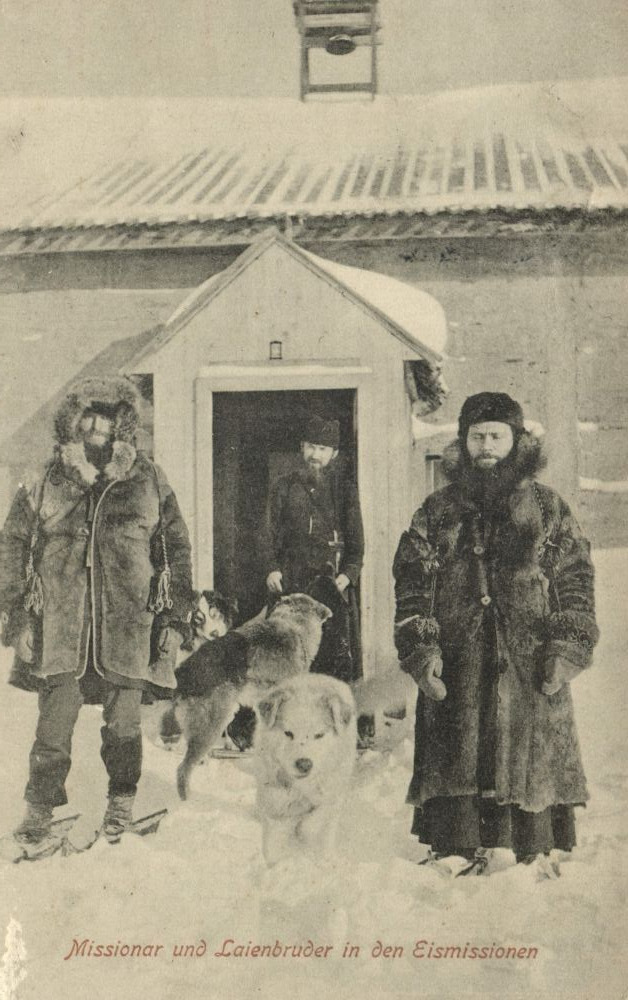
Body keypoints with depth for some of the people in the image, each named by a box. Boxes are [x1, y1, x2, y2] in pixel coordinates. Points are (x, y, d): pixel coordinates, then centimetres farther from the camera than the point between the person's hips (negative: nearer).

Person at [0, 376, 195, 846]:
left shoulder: (148, 481, 6)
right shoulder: (44, 482, 6)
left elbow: (177, 548, 8)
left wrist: (176, 617, 4)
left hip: (127, 625, 0)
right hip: (59, 626, 0)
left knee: (123, 724, 7)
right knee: (54, 723, 4)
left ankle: (122, 803, 28)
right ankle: (40, 807, 21)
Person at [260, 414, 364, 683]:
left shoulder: (345, 489, 10)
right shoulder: (285, 487, 15)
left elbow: (356, 542, 8)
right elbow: (270, 534, 12)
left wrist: (348, 574, -7)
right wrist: (271, 569, -4)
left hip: (333, 583, -1)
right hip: (291, 584, 1)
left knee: (338, 650, -9)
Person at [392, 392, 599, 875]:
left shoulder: (549, 508, 8)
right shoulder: (437, 511, 10)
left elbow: (576, 581, 6)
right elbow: (412, 585, 6)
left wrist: (569, 649, -4)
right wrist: (420, 649, -5)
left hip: (530, 667, 0)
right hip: (455, 667, 1)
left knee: (531, 761, 2)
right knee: (453, 761, 1)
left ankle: (535, 854, 15)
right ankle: (455, 851, 11)